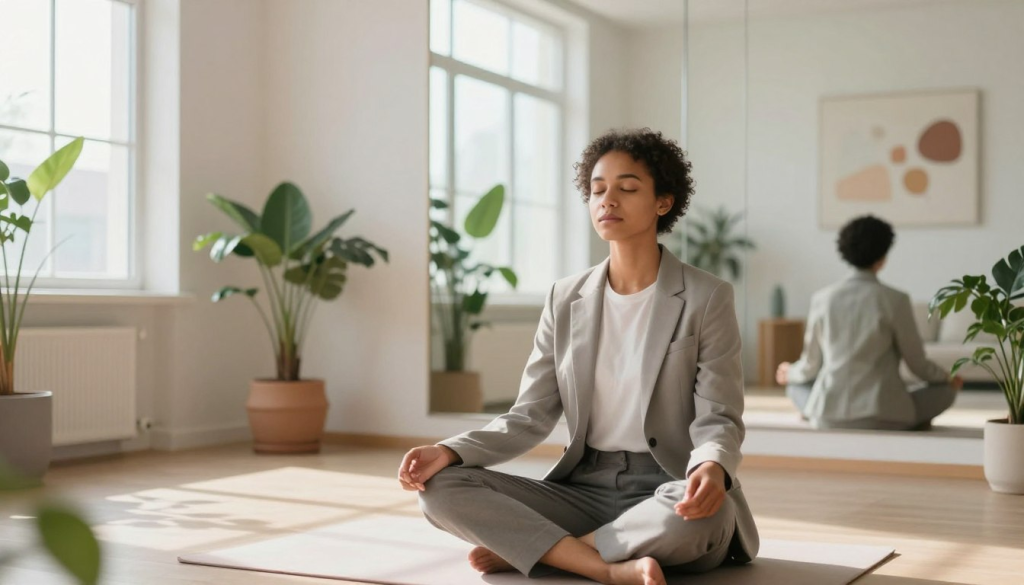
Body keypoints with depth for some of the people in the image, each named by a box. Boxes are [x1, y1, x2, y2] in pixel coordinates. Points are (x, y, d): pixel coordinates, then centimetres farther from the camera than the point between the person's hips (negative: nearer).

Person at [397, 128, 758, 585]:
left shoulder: (707, 298, -3)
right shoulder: (566, 301, 7)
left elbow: (717, 419, -7)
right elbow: (530, 417, 4)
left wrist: (711, 470, -32)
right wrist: (448, 452, -14)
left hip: (668, 495, -3)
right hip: (583, 491, 3)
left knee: (703, 509, -40)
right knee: (440, 488, -17)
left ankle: (524, 548, -19)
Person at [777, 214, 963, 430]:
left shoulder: (822, 298, 0)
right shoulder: (894, 300, -8)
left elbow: (811, 365, 8)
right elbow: (918, 363, 0)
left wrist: (790, 373, 32)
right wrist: (948, 379, 23)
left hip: (828, 419, 3)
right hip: (881, 417, -3)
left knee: (796, 385, 35)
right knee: (946, 390, 21)